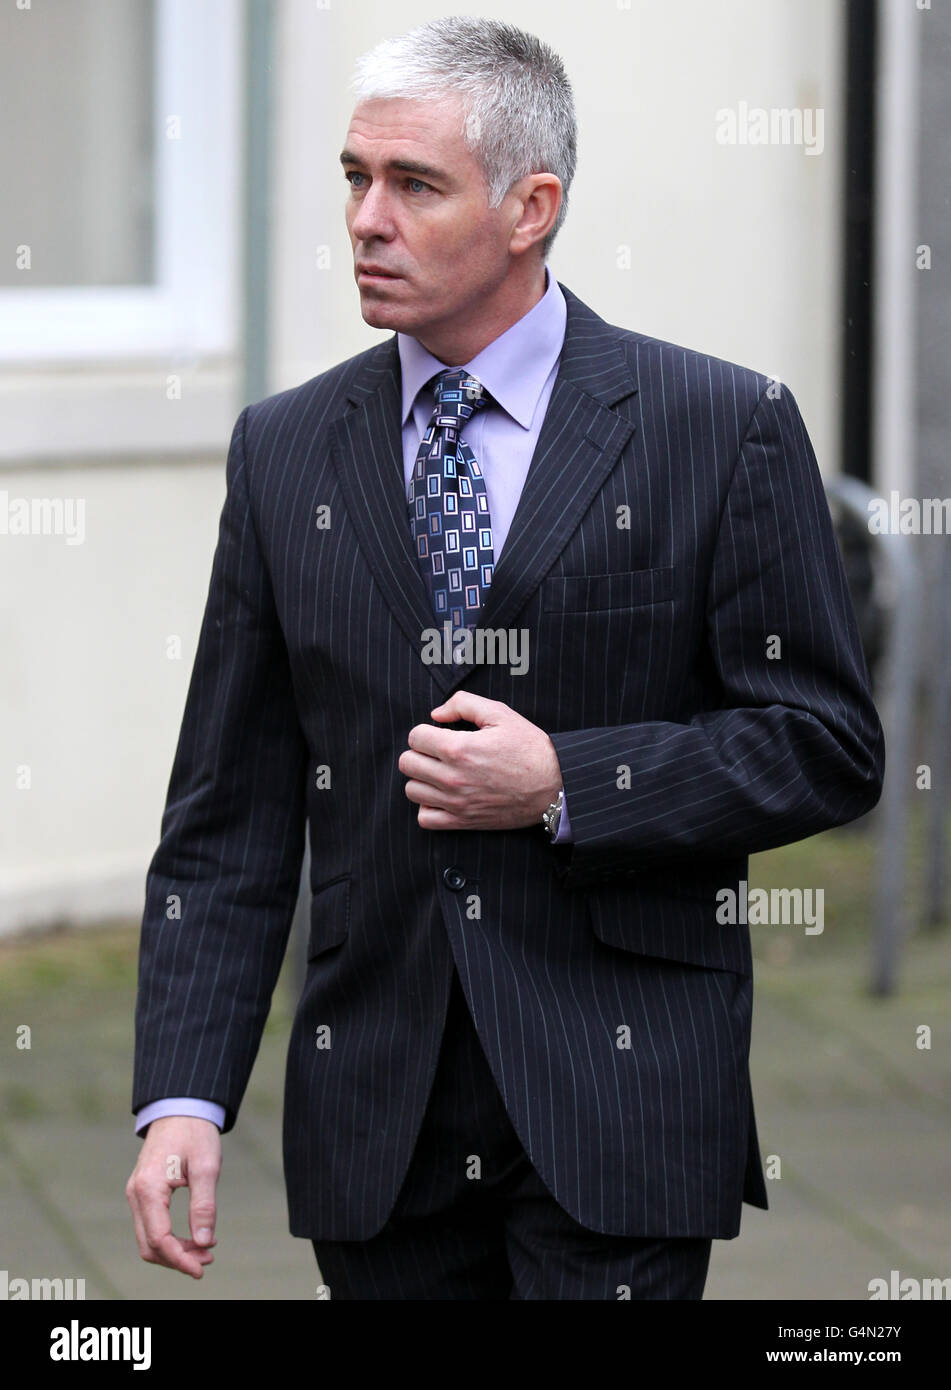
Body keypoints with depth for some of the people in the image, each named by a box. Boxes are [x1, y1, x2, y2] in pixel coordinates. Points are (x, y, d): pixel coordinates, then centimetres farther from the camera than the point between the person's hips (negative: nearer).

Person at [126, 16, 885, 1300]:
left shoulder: (724, 427, -1)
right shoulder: (286, 449, 8)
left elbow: (829, 744, -1)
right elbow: (227, 820, 7)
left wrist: (567, 785, -14)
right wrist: (184, 1098, -3)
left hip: (619, 1108, -3)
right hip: (378, 1124, 3)